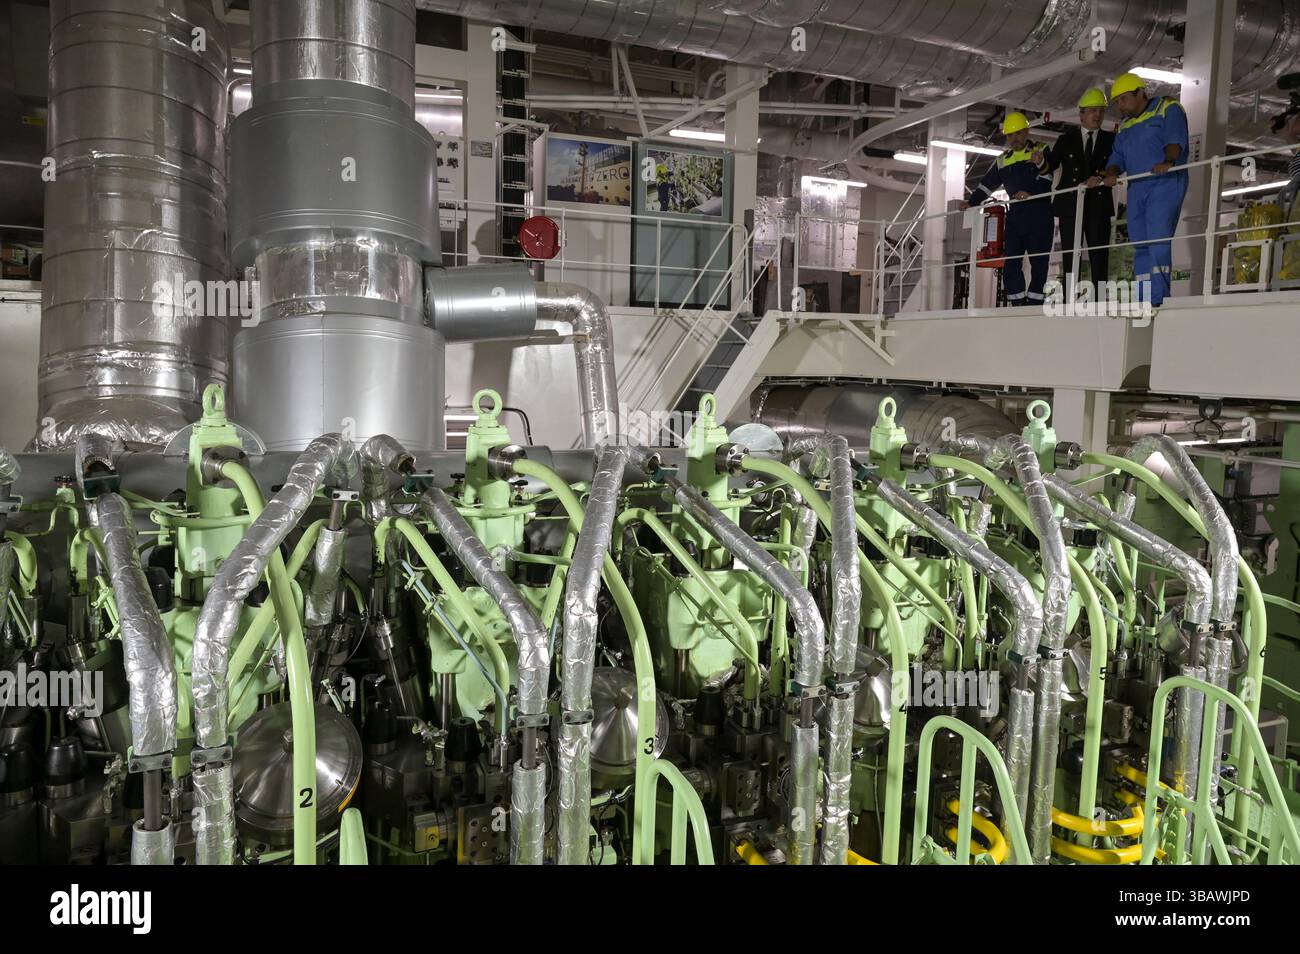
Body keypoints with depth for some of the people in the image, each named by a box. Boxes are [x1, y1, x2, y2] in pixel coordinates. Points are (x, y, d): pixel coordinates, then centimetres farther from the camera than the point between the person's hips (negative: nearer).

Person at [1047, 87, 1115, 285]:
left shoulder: (1110, 140, 12)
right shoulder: (1066, 140, 13)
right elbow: (1050, 165, 8)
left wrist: (1100, 177, -16)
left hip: (1098, 204, 0)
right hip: (1069, 204, 0)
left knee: (1099, 256, -4)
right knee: (1069, 256, -1)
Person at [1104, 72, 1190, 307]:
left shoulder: (1168, 109, 5)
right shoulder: (1125, 126, 26)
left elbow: (1176, 138, -11)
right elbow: (1117, 157, 18)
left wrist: (1168, 162, -30)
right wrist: (1111, 173, -5)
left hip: (1165, 184, -7)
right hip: (1137, 188, 7)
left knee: (1158, 239, -18)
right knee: (1140, 244, 3)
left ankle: (1157, 299, -23)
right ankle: (1143, 302, 4)